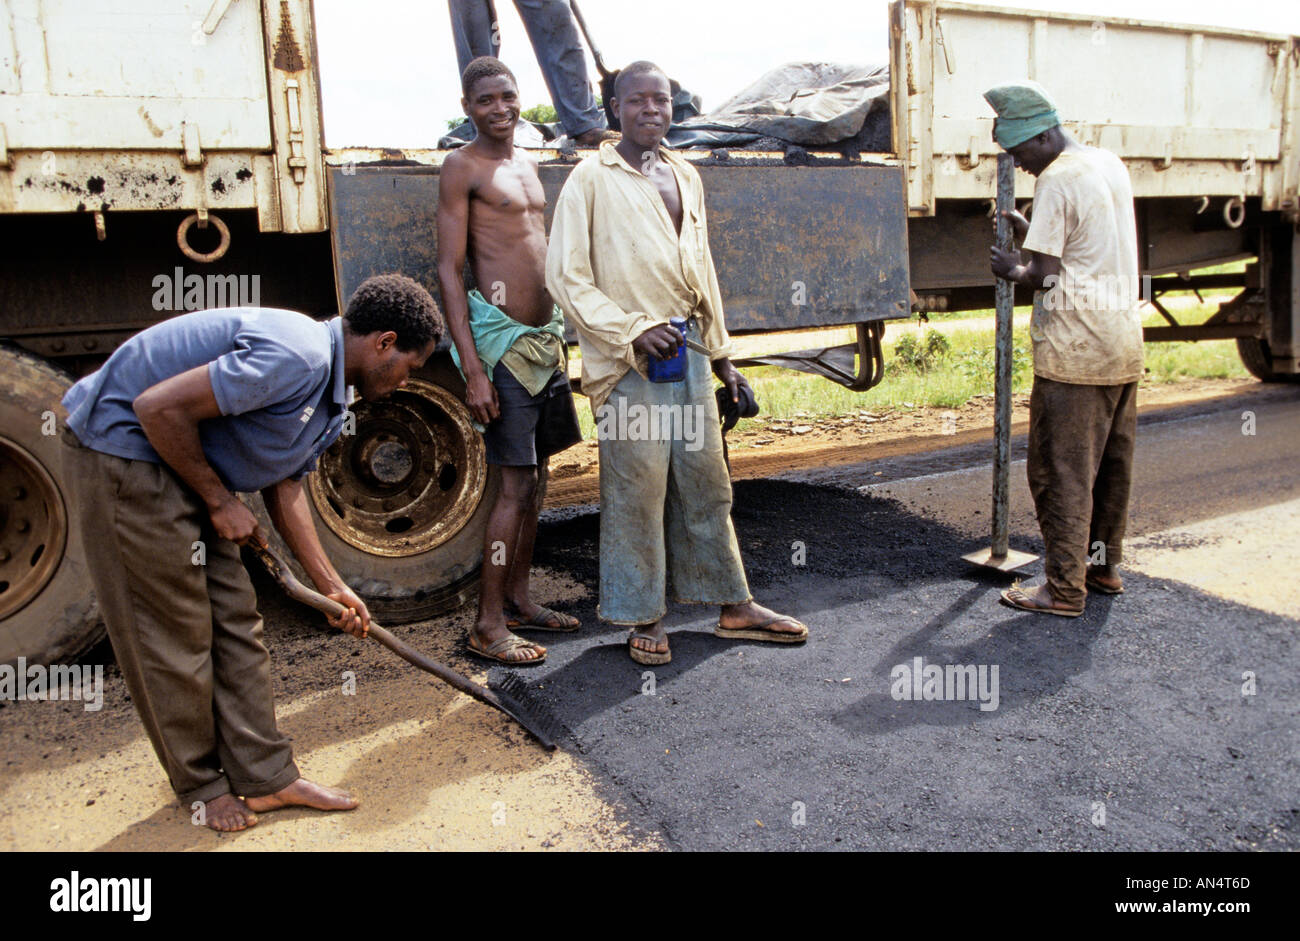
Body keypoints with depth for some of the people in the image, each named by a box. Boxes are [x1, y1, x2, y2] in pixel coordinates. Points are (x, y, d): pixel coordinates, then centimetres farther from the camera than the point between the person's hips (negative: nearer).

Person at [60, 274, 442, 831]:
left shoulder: (326, 395, 7)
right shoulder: (296, 357, -27)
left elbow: (284, 484, 12)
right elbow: (158, 407, -28)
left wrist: (331, 585, 10)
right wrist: (221, 502, -15)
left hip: (180, 463, 10)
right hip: (123, 450, -10)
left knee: (235, 622, 9)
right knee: (175, 633, 0)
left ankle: (265, 776, 18)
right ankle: (200, 785, 19)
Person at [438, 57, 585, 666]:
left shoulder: (526, 163, 18)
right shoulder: (462, 166, -6)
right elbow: (449, 271, -11)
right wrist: (472, 370, -18)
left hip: (544, 337, 8)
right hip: (503, 341, -8)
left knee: (535, 478, 12)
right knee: (515, 485, -8)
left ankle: (519, 599, 24)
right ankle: (487, 625, 2)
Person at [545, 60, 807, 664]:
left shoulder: (685, 177, 16)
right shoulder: (592, 179, -4)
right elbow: (566, 278, -8)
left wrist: (721, 356, 18)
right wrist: (632, 332, -16)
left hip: (689, 350, 6)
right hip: (629, 364, -6)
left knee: (706, 484, 12)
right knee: (636, 493, 0)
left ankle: (734, 607, 24)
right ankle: (644, 619, 15)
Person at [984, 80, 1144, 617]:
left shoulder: (1057, 181, -12)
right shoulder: (1112, 165, 14)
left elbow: (1047, 275, -14)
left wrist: (1013, 271, 5)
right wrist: (1031, 234, 17)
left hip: (1074, 352, -9)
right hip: (1124, 343, 9)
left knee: (1061, 472, -2)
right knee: (1111, 463, 16)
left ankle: (1064, 590, 2)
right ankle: (1105, 565, 28)